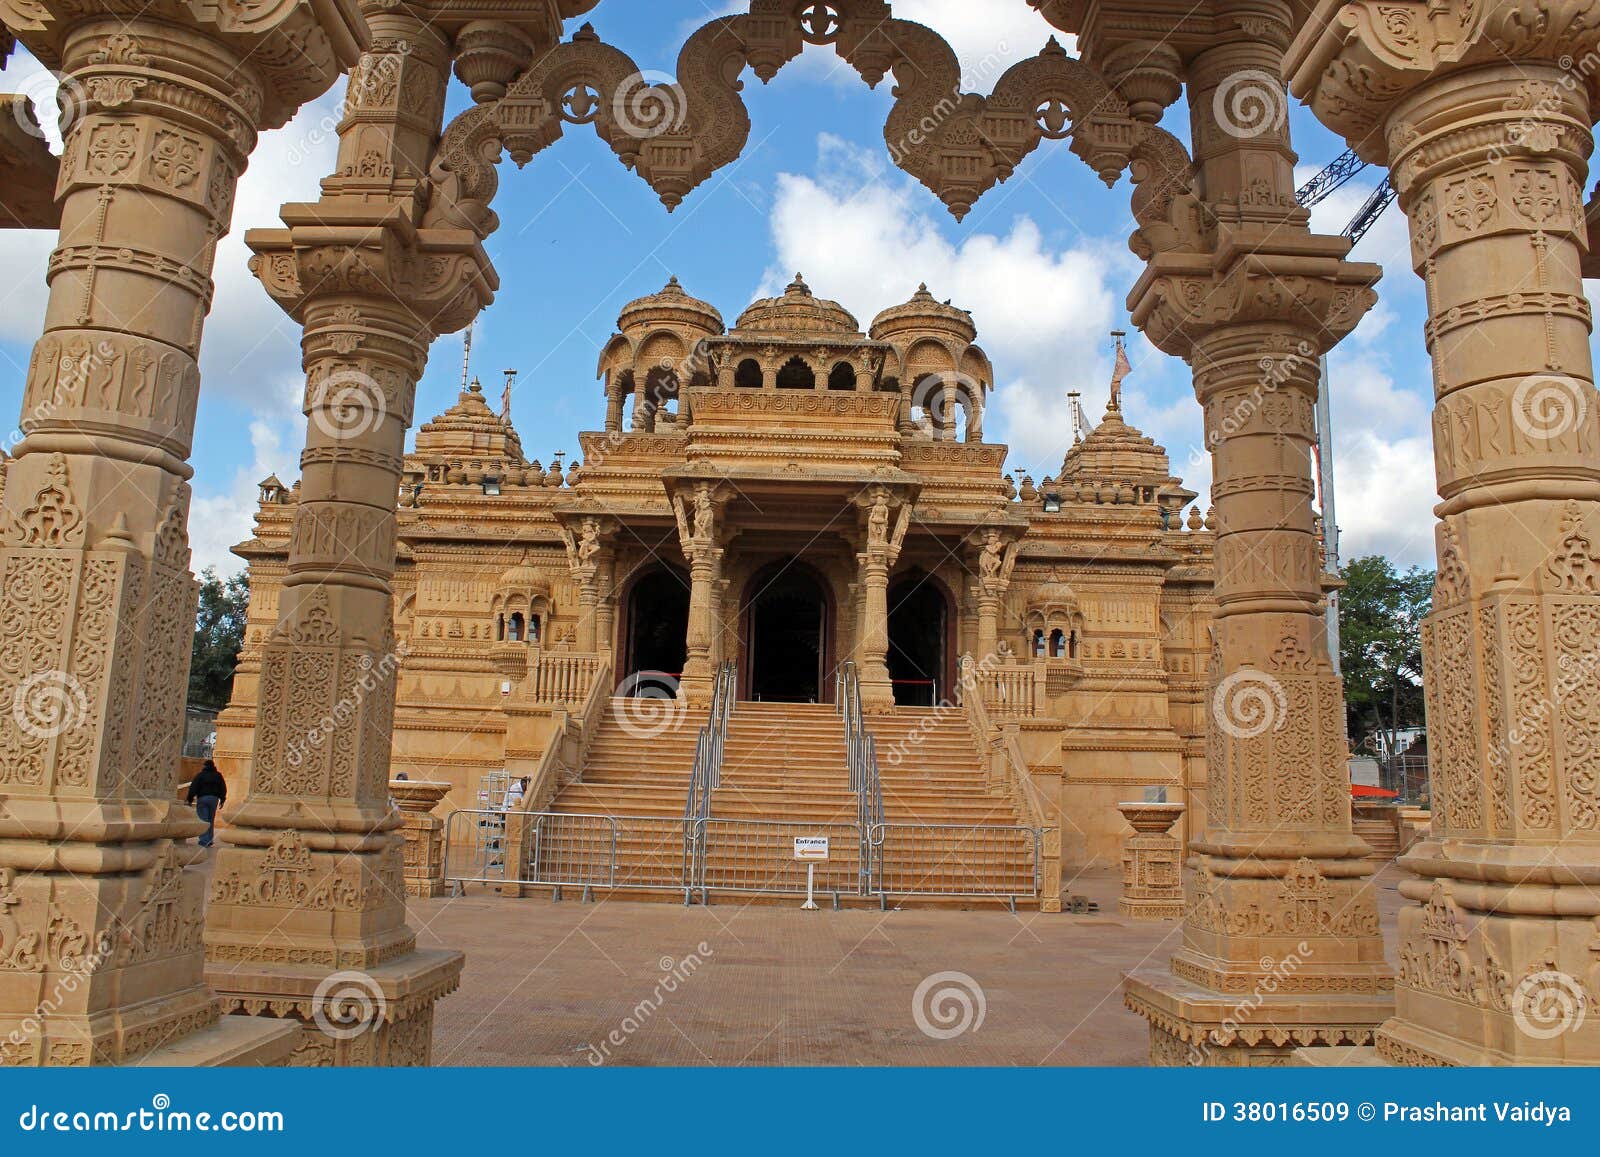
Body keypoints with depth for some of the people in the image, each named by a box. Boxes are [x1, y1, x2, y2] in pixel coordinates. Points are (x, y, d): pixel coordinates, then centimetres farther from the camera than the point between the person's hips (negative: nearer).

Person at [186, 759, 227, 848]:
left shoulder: (200, 775, -1)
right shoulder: (218, 776, 10)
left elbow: (193, 788, -6)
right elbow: (223, 788, 12)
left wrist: (190, 800, -3)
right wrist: (222, 800, 17)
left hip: (202, 799, -3)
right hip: (214, 799, 3)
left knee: (203, 820, -2)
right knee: (211, 820, 13)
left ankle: (204, 841, -8)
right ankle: (209, 840, 14)